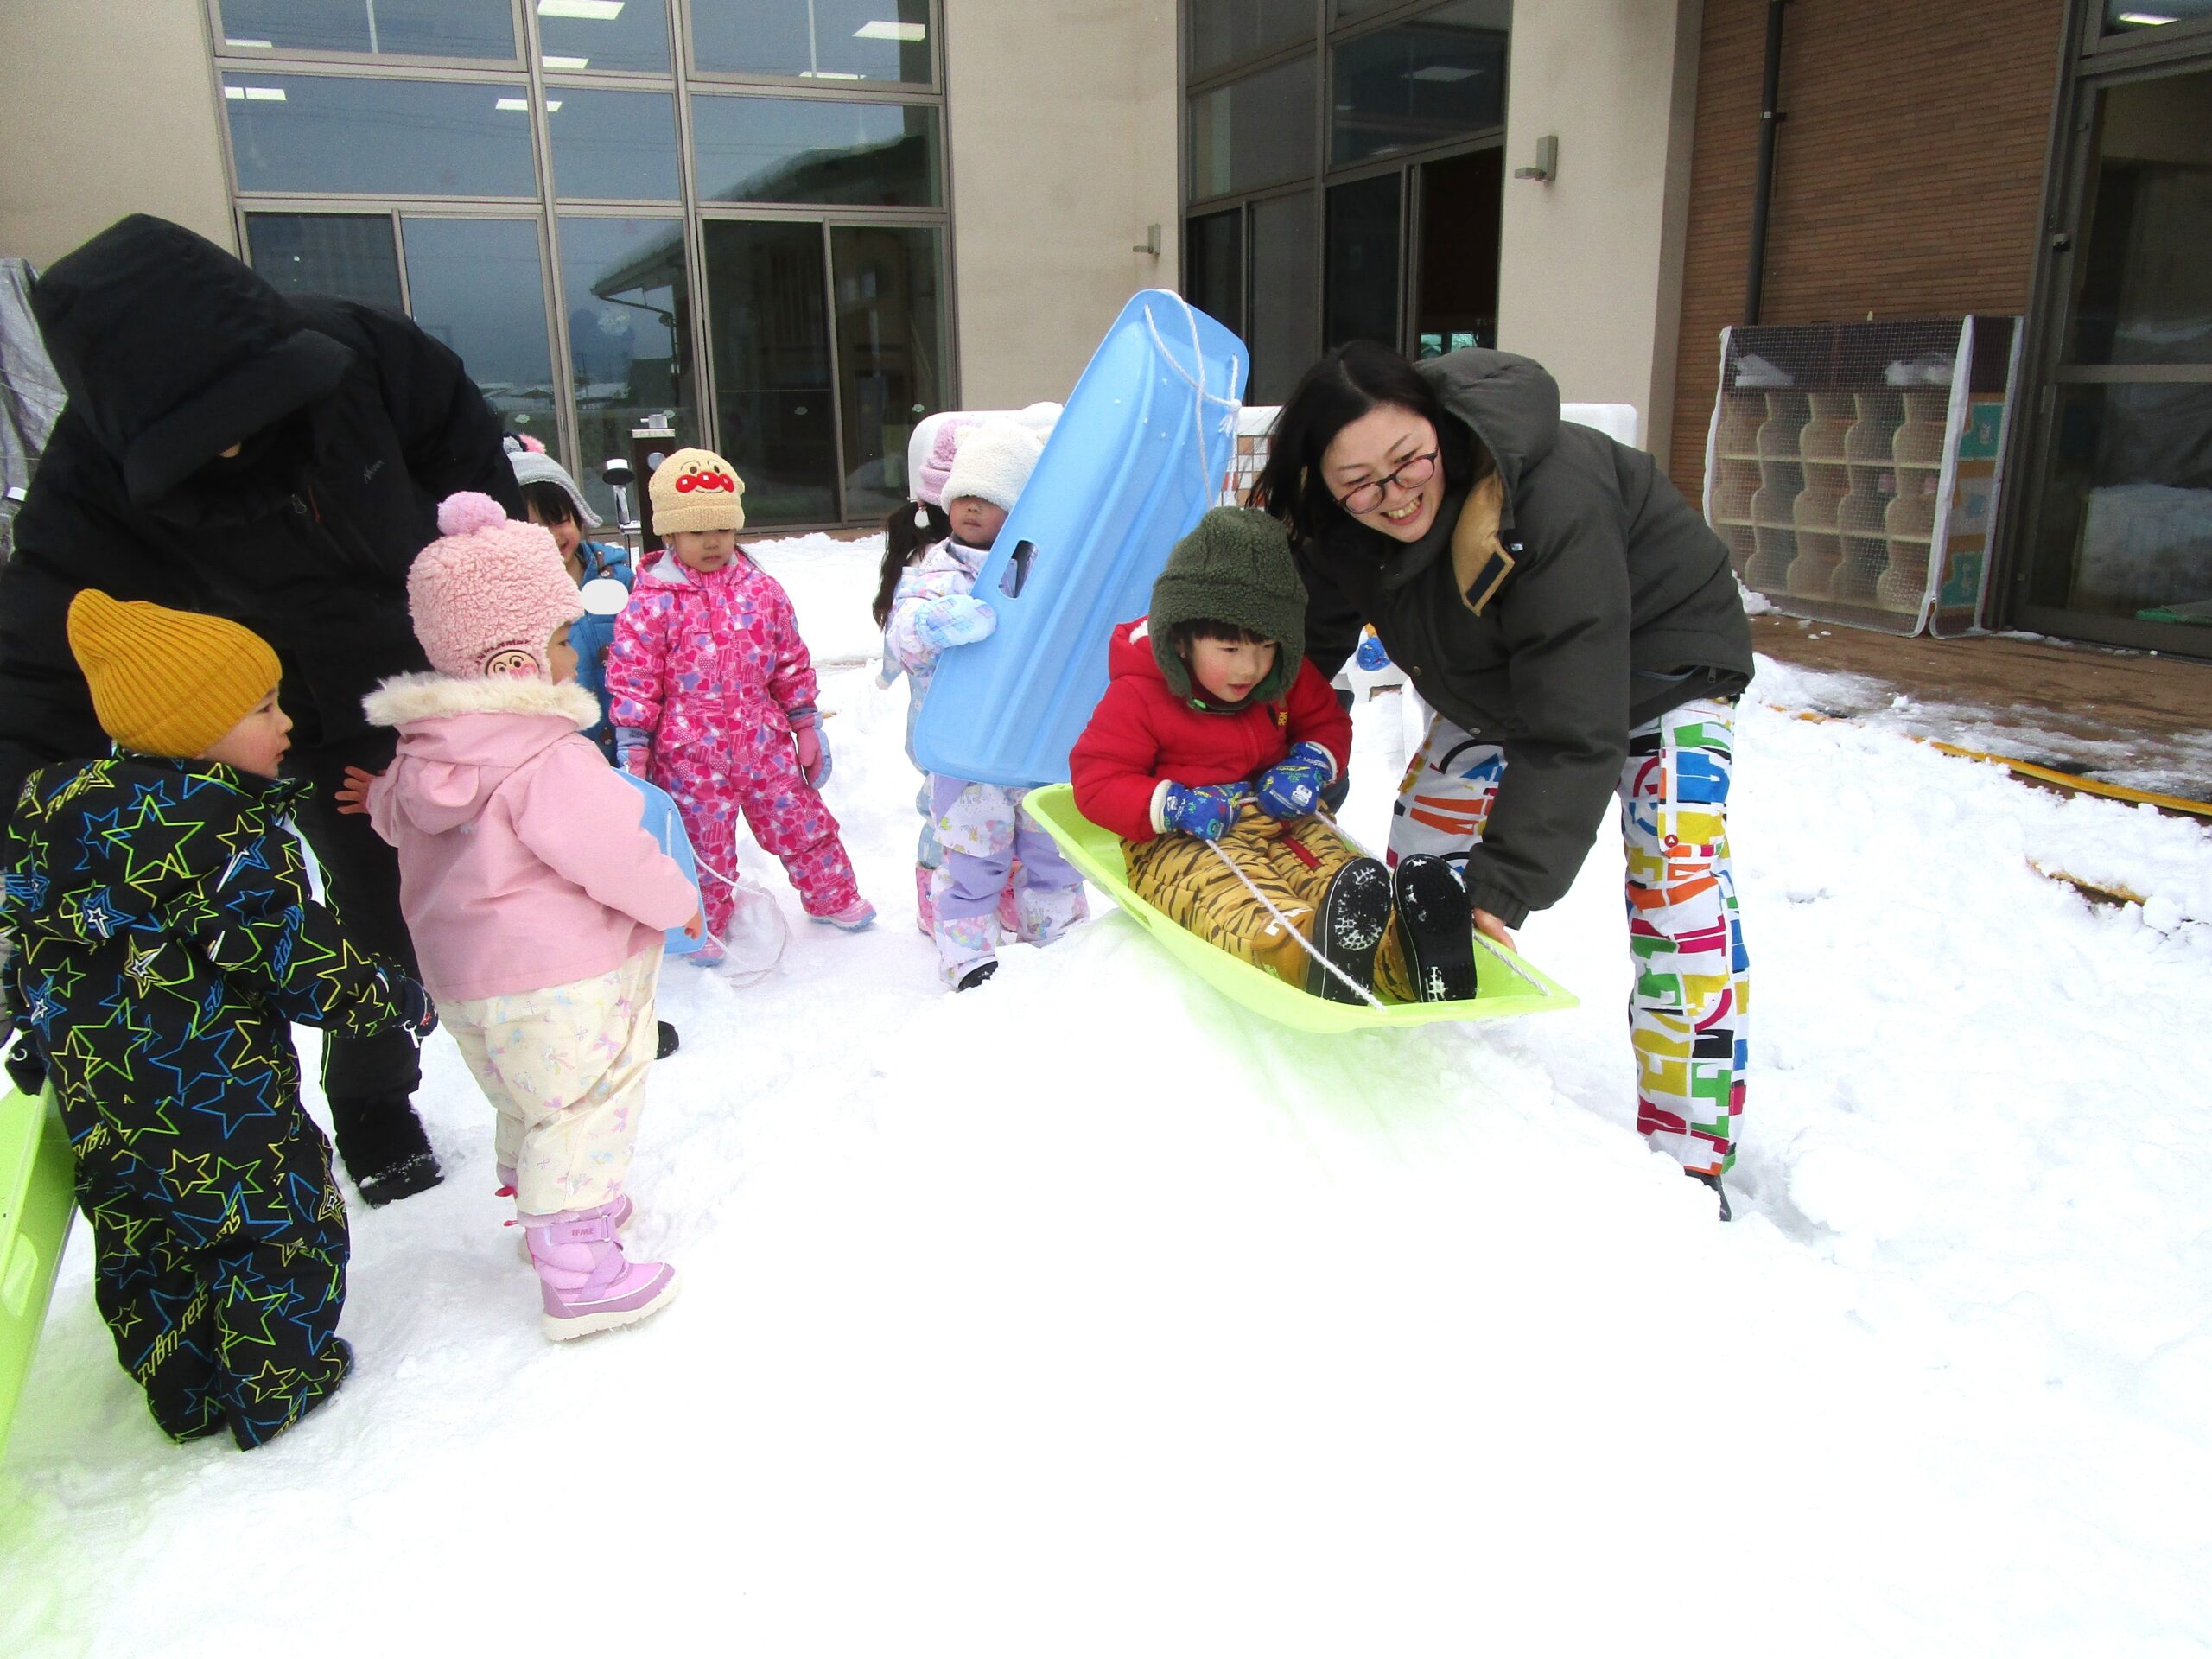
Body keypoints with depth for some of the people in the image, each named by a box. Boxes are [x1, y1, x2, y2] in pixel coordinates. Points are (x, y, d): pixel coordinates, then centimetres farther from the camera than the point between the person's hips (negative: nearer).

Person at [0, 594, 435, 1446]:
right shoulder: (218, 824, -24)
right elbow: (300, 958, -22)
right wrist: (402, 1001, -8)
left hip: (92, 1088, 8)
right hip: (212, 1088, -8)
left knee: (142, 1244, 21)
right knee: (280, 1225, 12)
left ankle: (186, 1398, 39)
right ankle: (280, 1390, 27)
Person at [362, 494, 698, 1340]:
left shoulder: (420, 753, 0)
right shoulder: (554, 762, -26)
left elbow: (390, 817, 16)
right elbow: (616, 857, -22)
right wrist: (677, 901, -6)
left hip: (461, 976, 9)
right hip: (558, 983, -9)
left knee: (524, 1108, 26)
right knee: (585, 1112, 1)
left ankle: (549, 1208, 46)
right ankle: (577, 1273, 5)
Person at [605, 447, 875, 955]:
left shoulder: (762, 590, 3)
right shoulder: (652, 603, -8)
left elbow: (791, 663, 11)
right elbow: (632, 680, -7)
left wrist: (806, 726, 12)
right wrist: (631, 750, -9)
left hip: (763, 741, 3)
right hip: (689, 751, -3)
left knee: (799, 818, 11)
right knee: (702, 839, 8)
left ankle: (833, 896, 31)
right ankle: (703, 924, 29)